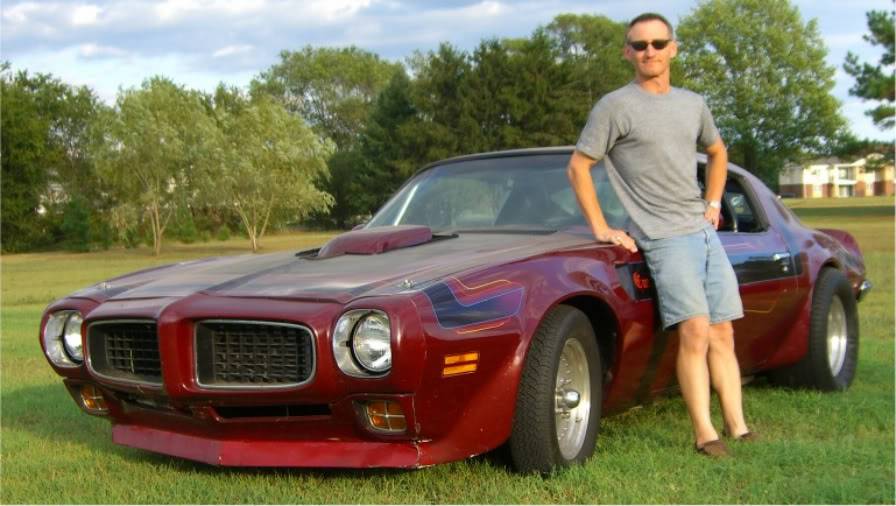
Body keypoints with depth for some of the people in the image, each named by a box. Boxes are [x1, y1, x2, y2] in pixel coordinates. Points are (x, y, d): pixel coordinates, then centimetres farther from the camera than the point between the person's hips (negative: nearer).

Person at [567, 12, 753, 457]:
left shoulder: (692, 104, 14)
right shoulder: (615, 107, -4)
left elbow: (717, 153, 31)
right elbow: (577, 167, -4)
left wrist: (713, 205, 17)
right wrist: (601, 229, -8)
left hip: (705, 232, 6)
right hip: (664, 237, -6)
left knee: (723, 334, 4)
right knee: (695, 331, -17)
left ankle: (738, 428, 10)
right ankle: (704, 434, -11)